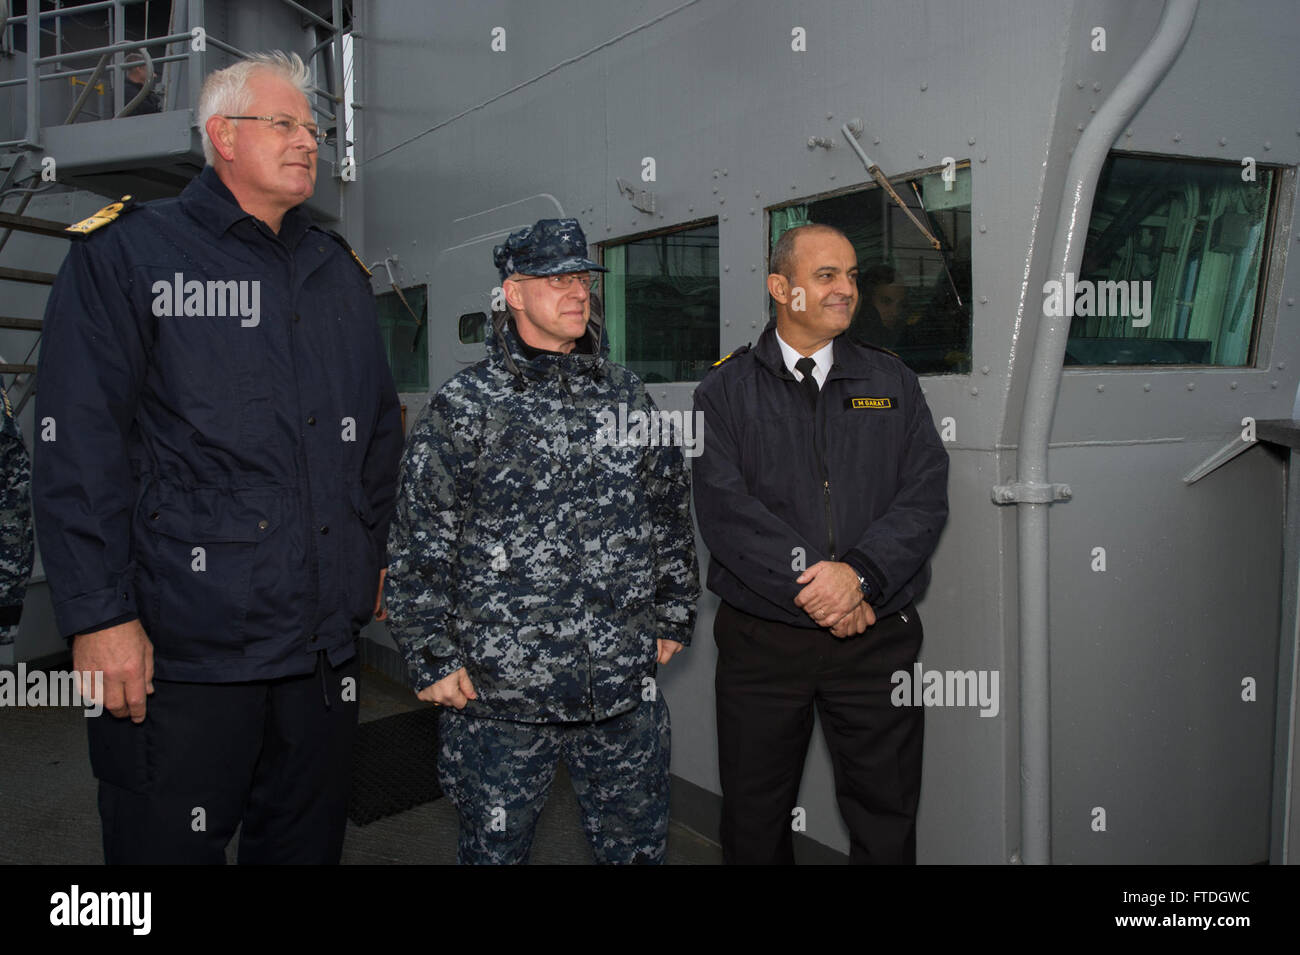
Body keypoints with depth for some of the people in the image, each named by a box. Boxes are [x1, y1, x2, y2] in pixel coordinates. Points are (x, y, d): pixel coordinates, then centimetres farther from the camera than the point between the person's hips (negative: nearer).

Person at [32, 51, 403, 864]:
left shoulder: (340, 270, 15)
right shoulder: (128, 254, -3)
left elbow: (381, 428, 20)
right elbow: (78, 445, -9)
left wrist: (377, 558, 15)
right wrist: (99, 614, -13)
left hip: (324, 643, 6)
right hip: (182, 649, -5)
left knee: (309, 843, 18)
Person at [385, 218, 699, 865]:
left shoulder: (628, 398, 8)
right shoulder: (461, 409, -4)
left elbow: (672, 516, 15)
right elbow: (418, 546, -4)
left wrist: (674, 618, 13)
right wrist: (432, 658, -6)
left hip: (626, 689, 4)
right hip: (498, 692, -3)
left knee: (638, 844, 16)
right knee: (496, 847, 13)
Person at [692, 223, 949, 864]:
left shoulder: (892, 383, 9)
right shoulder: (727, 390, 1)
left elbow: (926, 495, -2)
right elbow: (723, 506, -10)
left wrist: (860, 573, -17)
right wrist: (812, 586, -17)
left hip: (877, 640, 2)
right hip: (761, 640, -1)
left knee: (887, 822, 11)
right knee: (755, 824, 13)